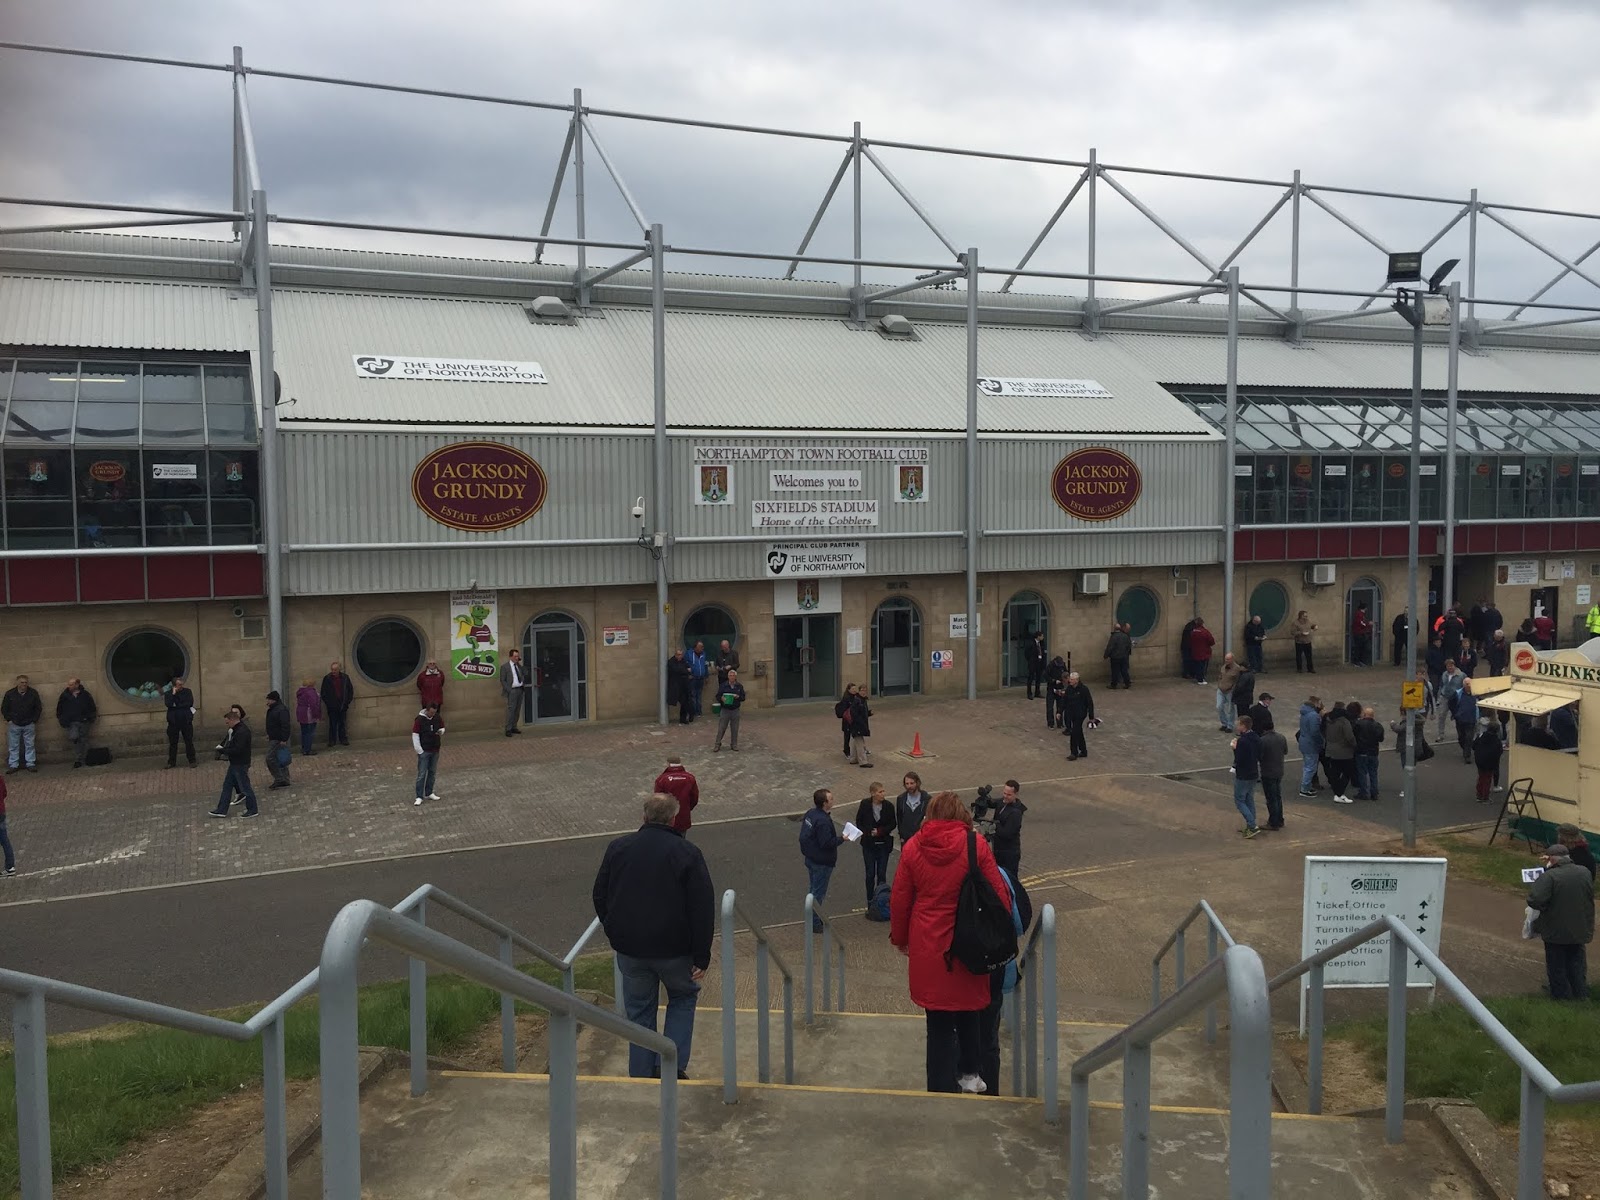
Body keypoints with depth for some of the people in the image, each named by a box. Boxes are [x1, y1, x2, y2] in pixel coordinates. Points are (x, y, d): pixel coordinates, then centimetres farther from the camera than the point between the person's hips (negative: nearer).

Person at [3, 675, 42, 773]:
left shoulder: (33, 693, 0)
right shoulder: (10, 694, -2)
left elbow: (38, 708, 7)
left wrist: (34, 720, 1)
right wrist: (9, 720, -2)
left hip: (29, 725, 0)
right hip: (14, 725, 0)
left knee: (29, 745, 4)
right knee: (13, 746, 4)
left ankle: (31, 764, 10)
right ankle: (13, 765, 10)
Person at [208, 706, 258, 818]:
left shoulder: (242, 732, -24)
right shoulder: (236, 729, 10)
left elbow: (237, 750, -27)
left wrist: (222, 750, -18)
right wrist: (222, 748, 3)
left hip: (241, 764, -10)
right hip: (234, 763, 10)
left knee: (245, 787, 0)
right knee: (227, 785, 14)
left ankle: (253, 810, 10)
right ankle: (221, 810, 21)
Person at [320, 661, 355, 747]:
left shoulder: (345, 678, 4)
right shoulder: (327, 678, -1)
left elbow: (350, 690, 12)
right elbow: (323, 692, 4)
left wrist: (348, 701, 3)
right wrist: (327, 702, -5)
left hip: (343, 705, 1)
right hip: (332, 706, -1)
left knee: (342, 723, 7)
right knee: (333, 724, 1)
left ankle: (343, 739, 14)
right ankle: (332, 741, 7)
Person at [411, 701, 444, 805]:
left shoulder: (437, 717, 1)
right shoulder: (419, 719, -13)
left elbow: (442, 727, 15)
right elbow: (415, 735, -11)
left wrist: (441, 732, -11)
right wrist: (419, 751, -13)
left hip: (435, 751, 5)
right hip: (424, 751, -5)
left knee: (432, 773, 12)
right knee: (422, 774, -4)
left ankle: (429, 793, 24)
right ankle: (419, 797, 0)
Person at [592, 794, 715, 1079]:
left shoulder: (618, 847, 2)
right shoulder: (687, 853, -8)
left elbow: (599, 897, 10)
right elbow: (703, 909, -10)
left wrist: (614, 932, 22)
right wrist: (701, 957, -5)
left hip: (629, 948, 2)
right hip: (674, 949, -2)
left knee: (639, 1010, 16)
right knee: (683, 996, 20)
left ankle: (641, 1075, 18)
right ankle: (673, 1063, 9)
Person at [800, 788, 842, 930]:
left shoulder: (810, 814, 2)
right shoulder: (823, 821, -27)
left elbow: (803, 836, 11)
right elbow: (826, 843, -28)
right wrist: (841, 839, -15)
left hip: (810, 858, 9)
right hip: (822, 862, -9)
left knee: (813, 889, 20)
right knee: (818, 893, 2)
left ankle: (812, 919, 32)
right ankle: (815, 923, 10)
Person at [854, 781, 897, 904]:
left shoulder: (889, 806, -9)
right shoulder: (865, 804, -8)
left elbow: (892, 824, -1)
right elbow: (859, 822, 2)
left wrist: (880, 831, -14)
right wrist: (867, 833, -12)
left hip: (884, 844, 0)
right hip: (869, 844, 0)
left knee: (882, 874, 3)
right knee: (870, 874, 4)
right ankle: (870, 900, 16)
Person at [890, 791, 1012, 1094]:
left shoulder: (913, 847, -2)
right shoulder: (975, 844, -8)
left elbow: (900, 900, 3)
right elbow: (999, 893, -5)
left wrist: (899, 939, 17)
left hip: (927, 947, 1)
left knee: (939, 1023, 10)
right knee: (969, 1010, 22)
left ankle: (942, 1086, 13)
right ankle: (970, 1073, 27)